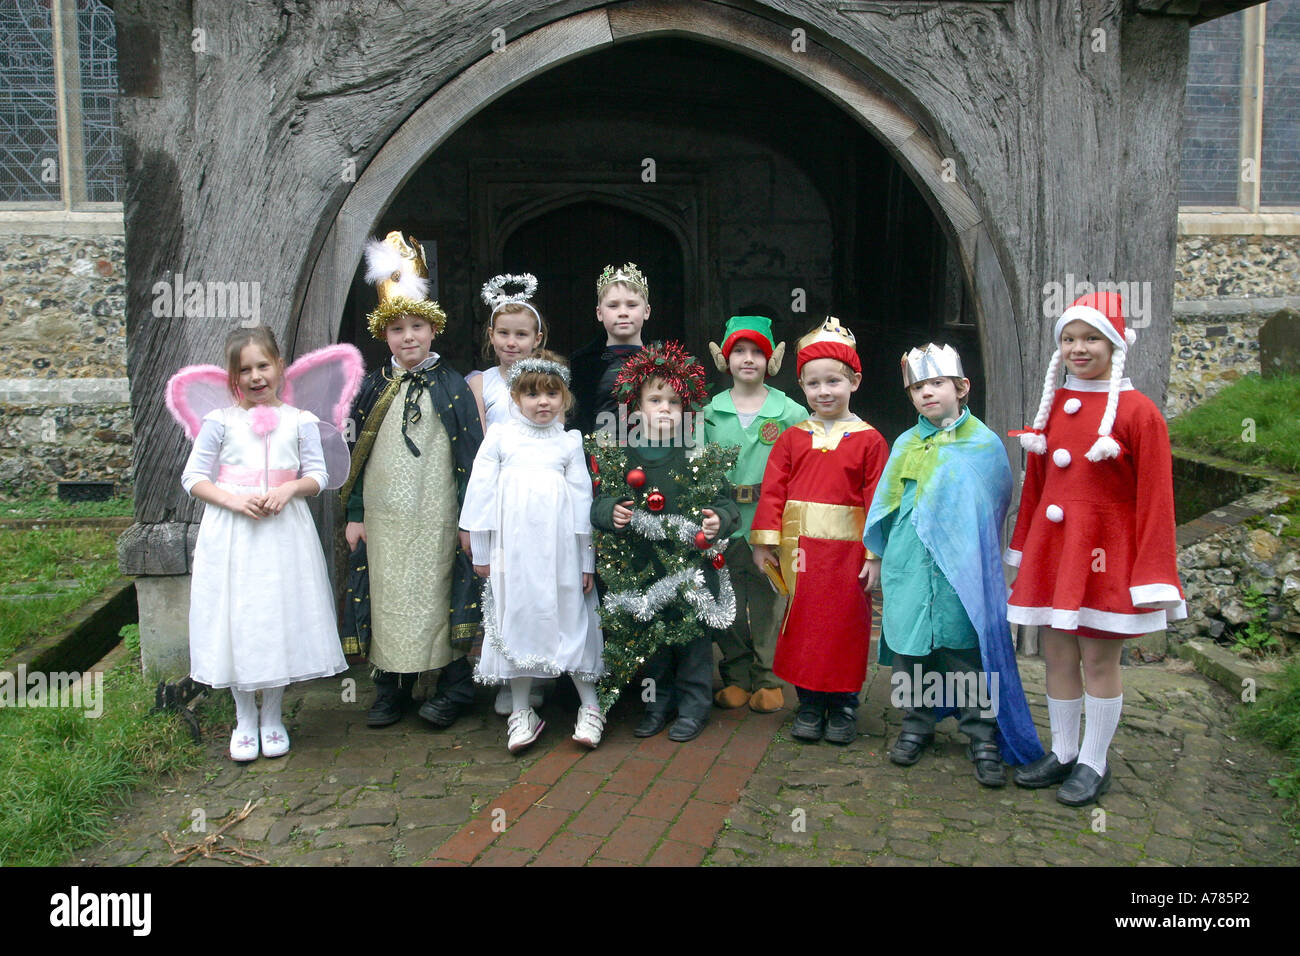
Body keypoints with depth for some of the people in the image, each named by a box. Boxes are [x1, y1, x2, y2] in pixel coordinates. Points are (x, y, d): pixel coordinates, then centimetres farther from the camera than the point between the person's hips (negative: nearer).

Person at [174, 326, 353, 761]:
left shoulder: (299, 421, 4)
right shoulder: (219, 422, 1)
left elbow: (317, 475, 4)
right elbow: (194, 478, 1)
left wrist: (289, 489, -16)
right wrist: (232, 500, -15)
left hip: (284, 533, 1)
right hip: (232, 534, 0)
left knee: (281, 618, 6)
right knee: (237, 620, 4)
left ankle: (272, 717, 23)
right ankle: (245, 719, 21)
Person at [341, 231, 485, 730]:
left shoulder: (451, 386, -2)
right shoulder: (372, 387, 6)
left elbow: (470, 454, -3)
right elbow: (355, 453, 9)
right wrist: (355, 514, 4)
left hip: (436, 516, -3)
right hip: (384, 516, 3)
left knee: (438, 594, 3)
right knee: (388, 596, 7)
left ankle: (453, 687, 17)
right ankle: (391, 687, 20)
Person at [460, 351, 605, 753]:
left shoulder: (569, 441, 9)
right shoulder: (500, 436, 6)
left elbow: (582, 499, 9)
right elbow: (481, 492, 6)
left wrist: (587, 560, 7)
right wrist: (481, 552, 4)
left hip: (559, 546, 0)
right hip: (512, 546, 0)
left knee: (570, 615, 2)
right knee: (517, 618, 4)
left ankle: (590, 706, 15)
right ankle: (521, 712, 16)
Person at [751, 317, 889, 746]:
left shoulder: (869, 440, 0)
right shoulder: (791, 438, 5)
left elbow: (878, 499, -3)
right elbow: (772, 490, 2)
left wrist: (877, 553, -8)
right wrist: (764, 542, -4)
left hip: (847, 551, -2)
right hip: (800, 550, 2)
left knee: (846, 626, 6)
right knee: (802, 625, 9)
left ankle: (844, 704, 21)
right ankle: (809, 702, 22)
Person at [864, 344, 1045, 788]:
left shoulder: (985, 444, 1)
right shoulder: (905, 445, 10)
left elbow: (991, 507, 4)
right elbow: (887, 505, 15)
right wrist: (878, 557, 15)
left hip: (961, 568, -3)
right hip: (908, 566, 3)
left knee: (967, 649, -1)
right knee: (911, 647, 8)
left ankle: (983, 736, 11)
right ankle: (917, 723, 25)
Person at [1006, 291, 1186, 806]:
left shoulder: (1137, 411, -9)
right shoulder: (1052, 405, 7)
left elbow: (1155, 499, -9)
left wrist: (1156, 579, -11)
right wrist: (1022, 550, 15)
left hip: (1105, 552, -5)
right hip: (1052, 548, 5)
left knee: (1099, 659, 4)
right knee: (1057, 656, 11)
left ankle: (1094, 763, 20)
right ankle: (1062, 753, 26)